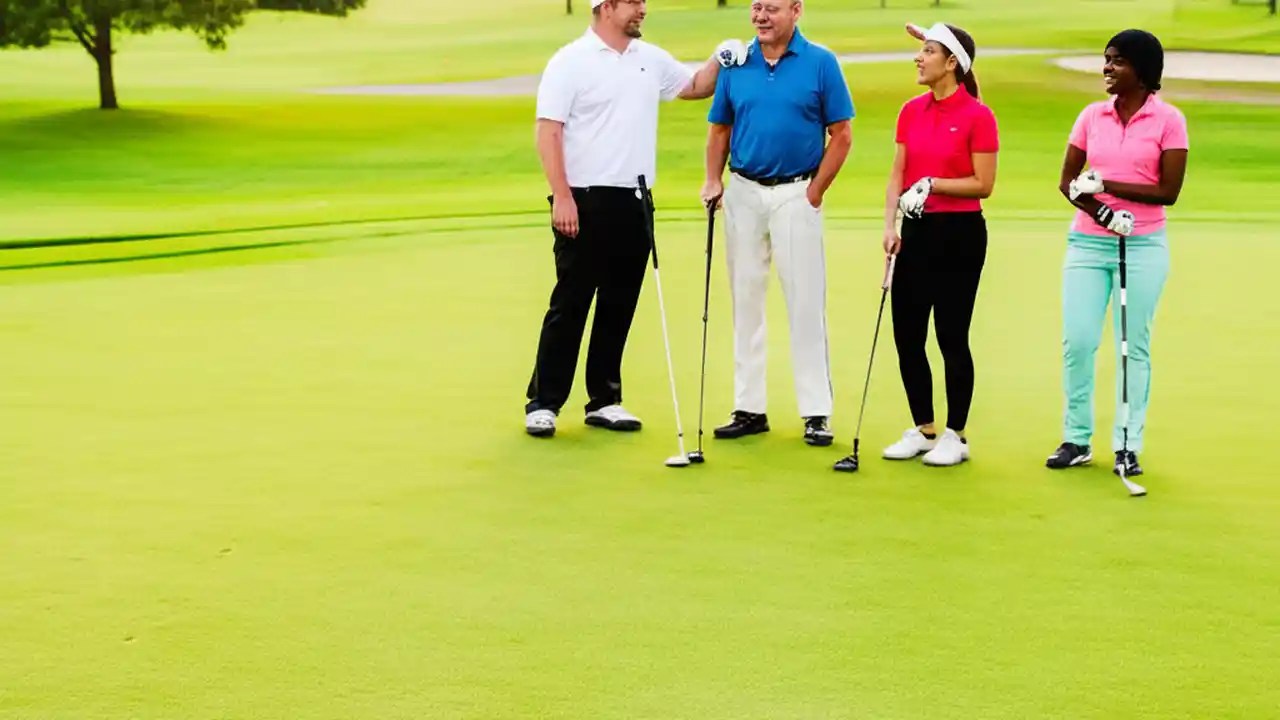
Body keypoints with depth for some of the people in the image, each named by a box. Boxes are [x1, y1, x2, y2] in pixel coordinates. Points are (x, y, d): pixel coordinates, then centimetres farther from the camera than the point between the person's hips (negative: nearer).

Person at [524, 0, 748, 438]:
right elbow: (548, 132, -11)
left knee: (619, 307, 9)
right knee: (569, 305, -3)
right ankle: (543, 402, 3)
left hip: (635, 203, 6)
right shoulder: (570, 61, -6)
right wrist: (561, 196, -19)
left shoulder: (651, 59, 12)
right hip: (585, 203, -6)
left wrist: (720, 62, 5)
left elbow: (695, 87, 26)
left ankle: (604, 400, 18)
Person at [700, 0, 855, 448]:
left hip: (795, 195, -4)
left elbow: (841, 134, -3)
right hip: (744, 193, 4)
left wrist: (815, 192, -7)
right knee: (745, 300, 8)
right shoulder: (735, 65, 6)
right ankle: (749, 408, 16)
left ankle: (816, 413, 3)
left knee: (806, 303, -3)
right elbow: (720, 130, 12)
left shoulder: (821, 63, -4)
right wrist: (713, 180, -2)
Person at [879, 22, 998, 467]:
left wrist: (932, 184, -18)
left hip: (959, 234, -6)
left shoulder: (977, 116, -10)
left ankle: (955, 438, 13)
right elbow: (897, 173, 6)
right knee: (906, 334, 8)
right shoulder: (912, 111, 7)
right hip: (918, 231, 6)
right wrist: (889, 225, -5)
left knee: (951, 335, 0)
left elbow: (983, 184, -10)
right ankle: (923, 431, 22)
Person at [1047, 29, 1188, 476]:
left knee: (1134, 345, 2)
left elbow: (1168, 191, -9)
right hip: (1088, 243, 3)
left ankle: (1127, 446, 11)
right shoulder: (1092, 116, 6)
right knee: (1077, 340, -3)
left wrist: (1106, 184, -14)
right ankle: (1076, 439, 10)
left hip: (1143, 246, -3)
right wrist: (1103, 212, -12)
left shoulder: (1168, 120, -4)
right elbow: (1067, 181, 5)